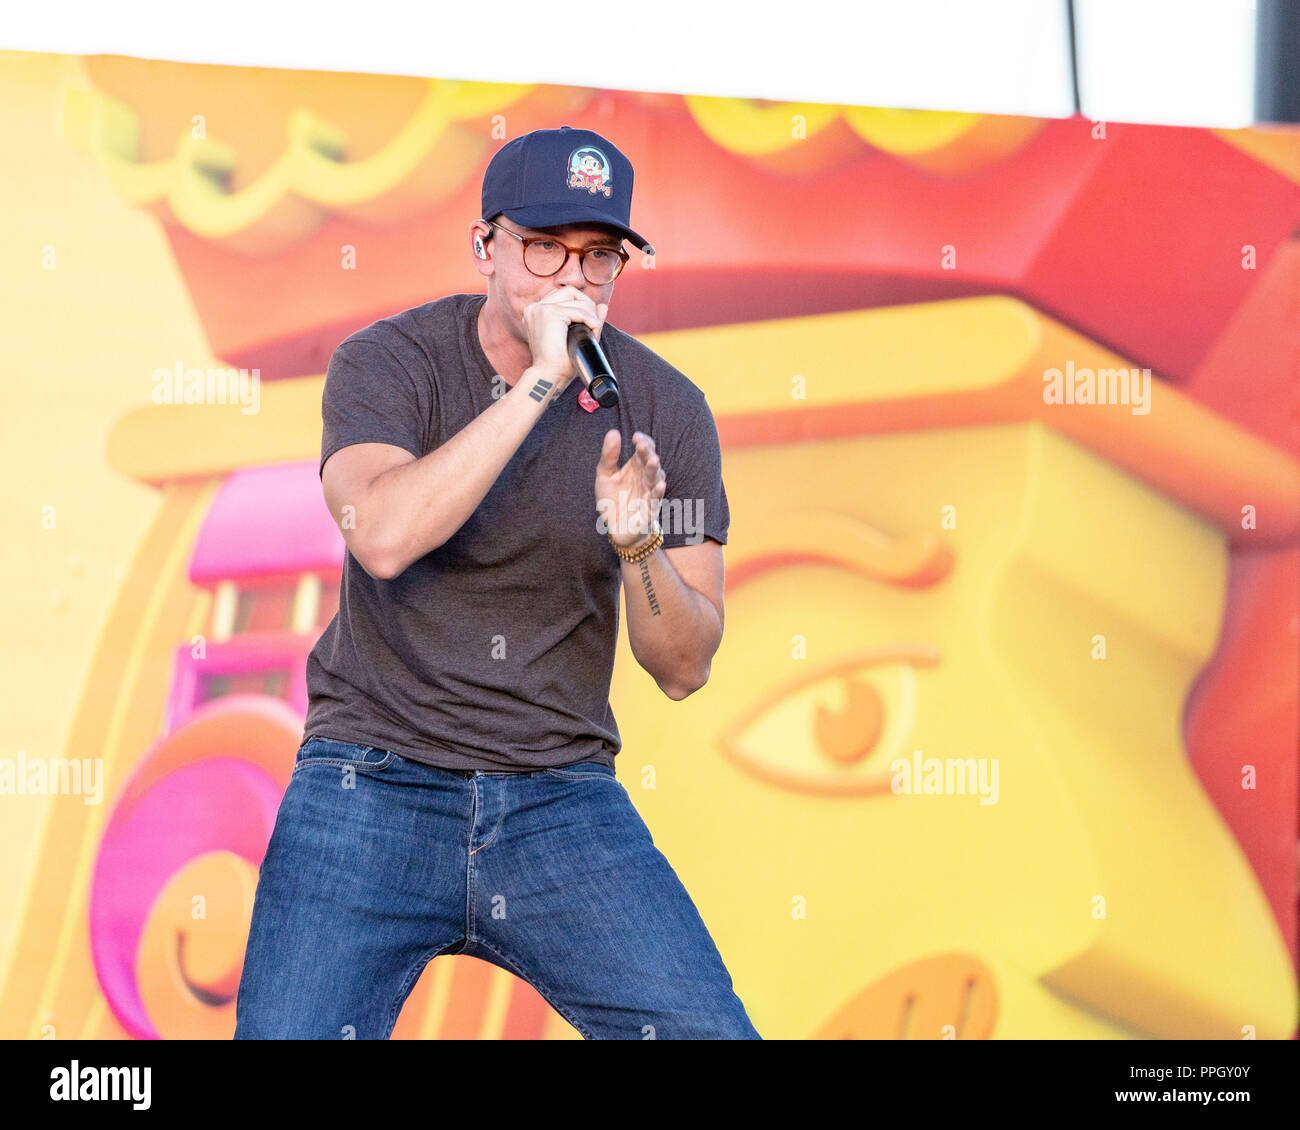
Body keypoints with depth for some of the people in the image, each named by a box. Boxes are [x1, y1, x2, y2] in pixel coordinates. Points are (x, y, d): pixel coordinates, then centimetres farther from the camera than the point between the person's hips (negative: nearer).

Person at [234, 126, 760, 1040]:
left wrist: (638, 544, -17)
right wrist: (542, 380, -24)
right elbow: (382, 537, -26)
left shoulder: (665, 409, 2)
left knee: (708, 1031, -12)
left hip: (563, 795, 2)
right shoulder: (386, 362, -4)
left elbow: (684, 670, 3)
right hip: (378, 783, -2)